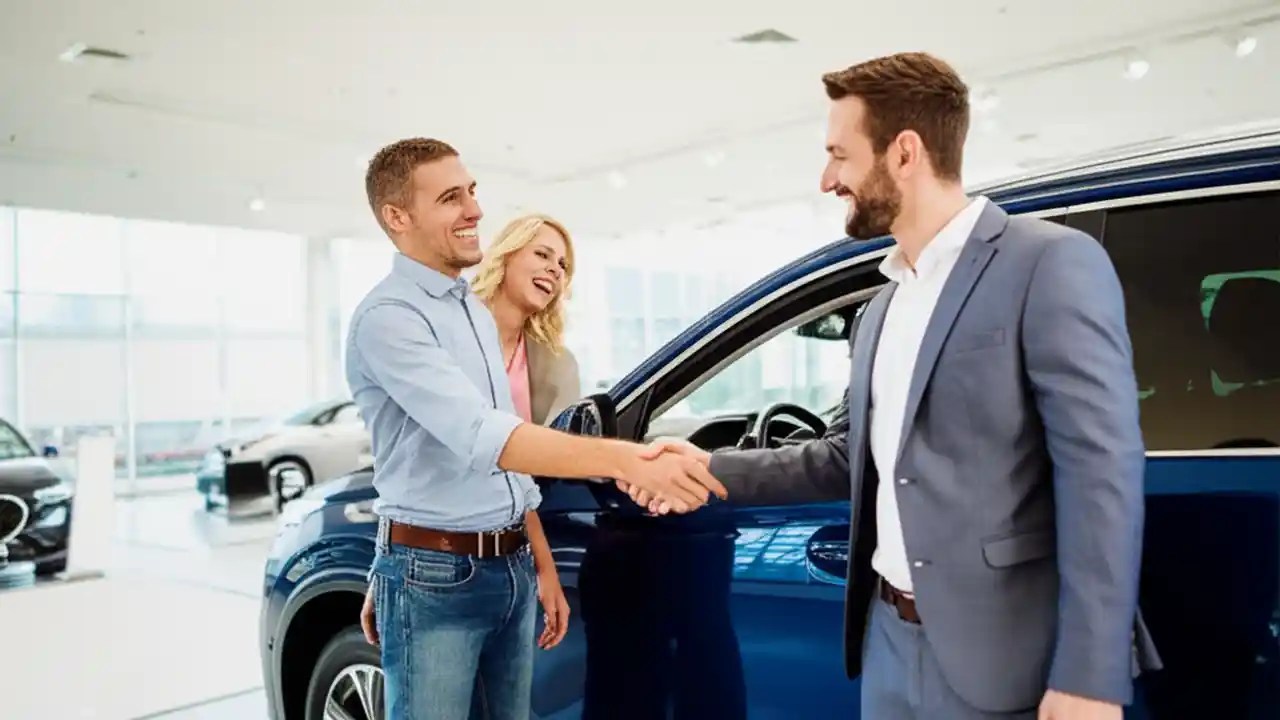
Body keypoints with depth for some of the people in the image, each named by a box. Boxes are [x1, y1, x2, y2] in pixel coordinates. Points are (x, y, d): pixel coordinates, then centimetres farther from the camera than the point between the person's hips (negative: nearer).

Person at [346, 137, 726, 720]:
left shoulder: (475, 310, 13)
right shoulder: (388, 317, -16)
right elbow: (480, 436, -29)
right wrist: (628, 461, -37)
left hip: (511, 566, 8)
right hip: (435, 575, -7)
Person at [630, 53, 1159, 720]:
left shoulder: (1051, 264, -11)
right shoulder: (880, 310, 14)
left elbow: (1102, 471, -16)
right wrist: (714, 469, 10)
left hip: (1000, 656, -7)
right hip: (892, 641, 7)